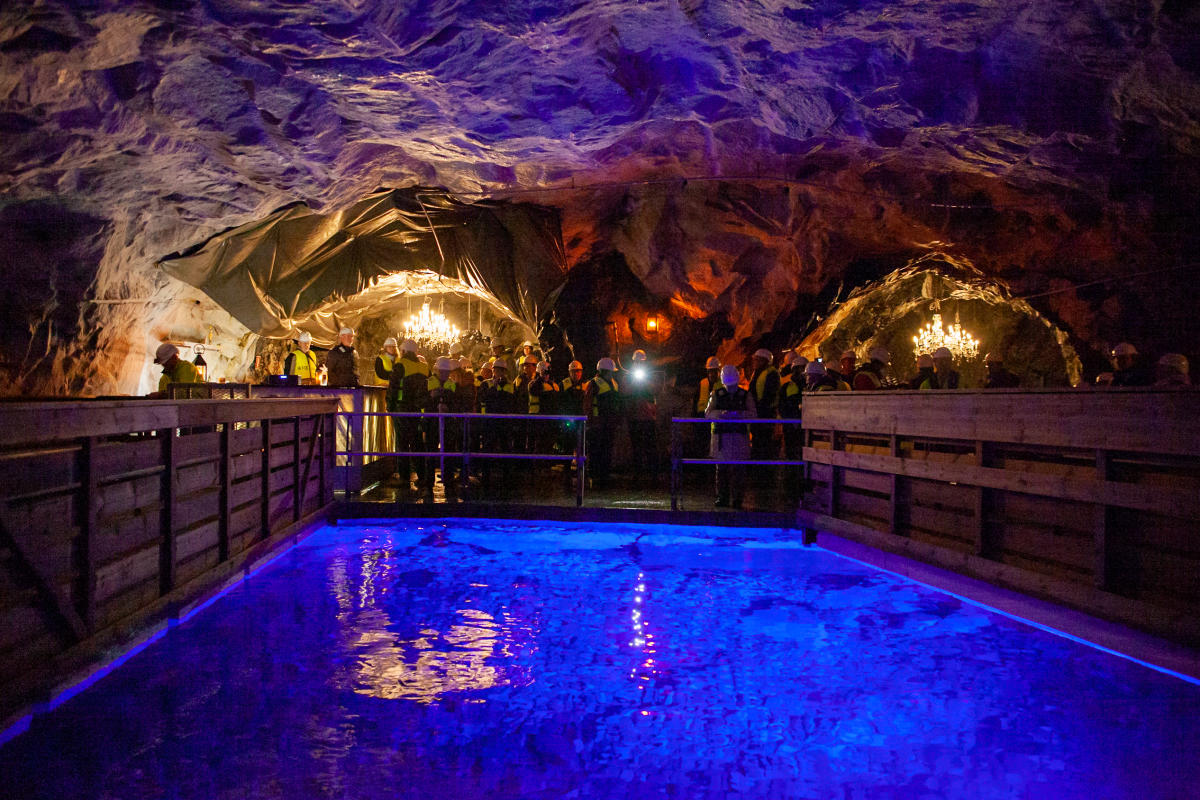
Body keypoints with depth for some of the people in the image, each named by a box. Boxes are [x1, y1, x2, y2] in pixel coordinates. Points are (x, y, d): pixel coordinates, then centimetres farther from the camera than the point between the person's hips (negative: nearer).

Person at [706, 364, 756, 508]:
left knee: (738, 468, -5)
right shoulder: (717, 395, 9)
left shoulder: (745, 395, 7)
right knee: (721, 468, 3)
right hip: (721, 435, 1)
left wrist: (740, 414, -18)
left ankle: (737, 499, 1)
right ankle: (722, 497, 11)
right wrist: (720, 413, -16)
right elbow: (708, 413, 3)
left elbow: (753, 414, 0)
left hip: (739, 435, -1)